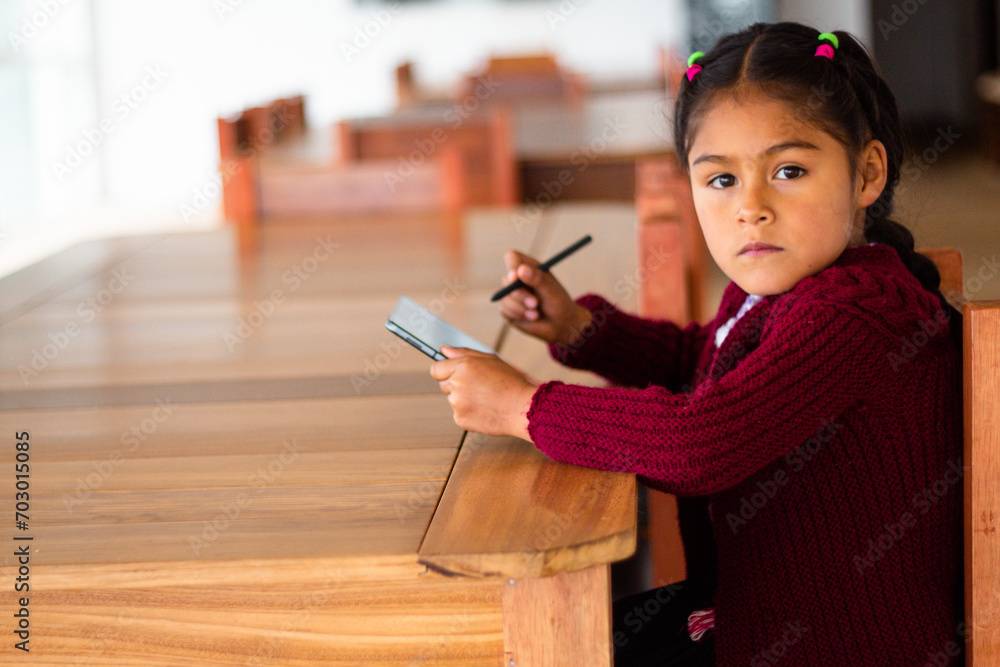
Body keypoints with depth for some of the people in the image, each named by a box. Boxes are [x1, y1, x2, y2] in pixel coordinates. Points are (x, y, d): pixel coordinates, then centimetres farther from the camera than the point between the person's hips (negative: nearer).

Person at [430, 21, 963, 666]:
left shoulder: (855, 315, -29)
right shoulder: (769, 288, 4)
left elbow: (700, 443, -39)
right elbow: (698, 357, 26)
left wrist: (523, 407, -28)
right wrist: (578, 326, 7)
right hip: (753, 603, 9)